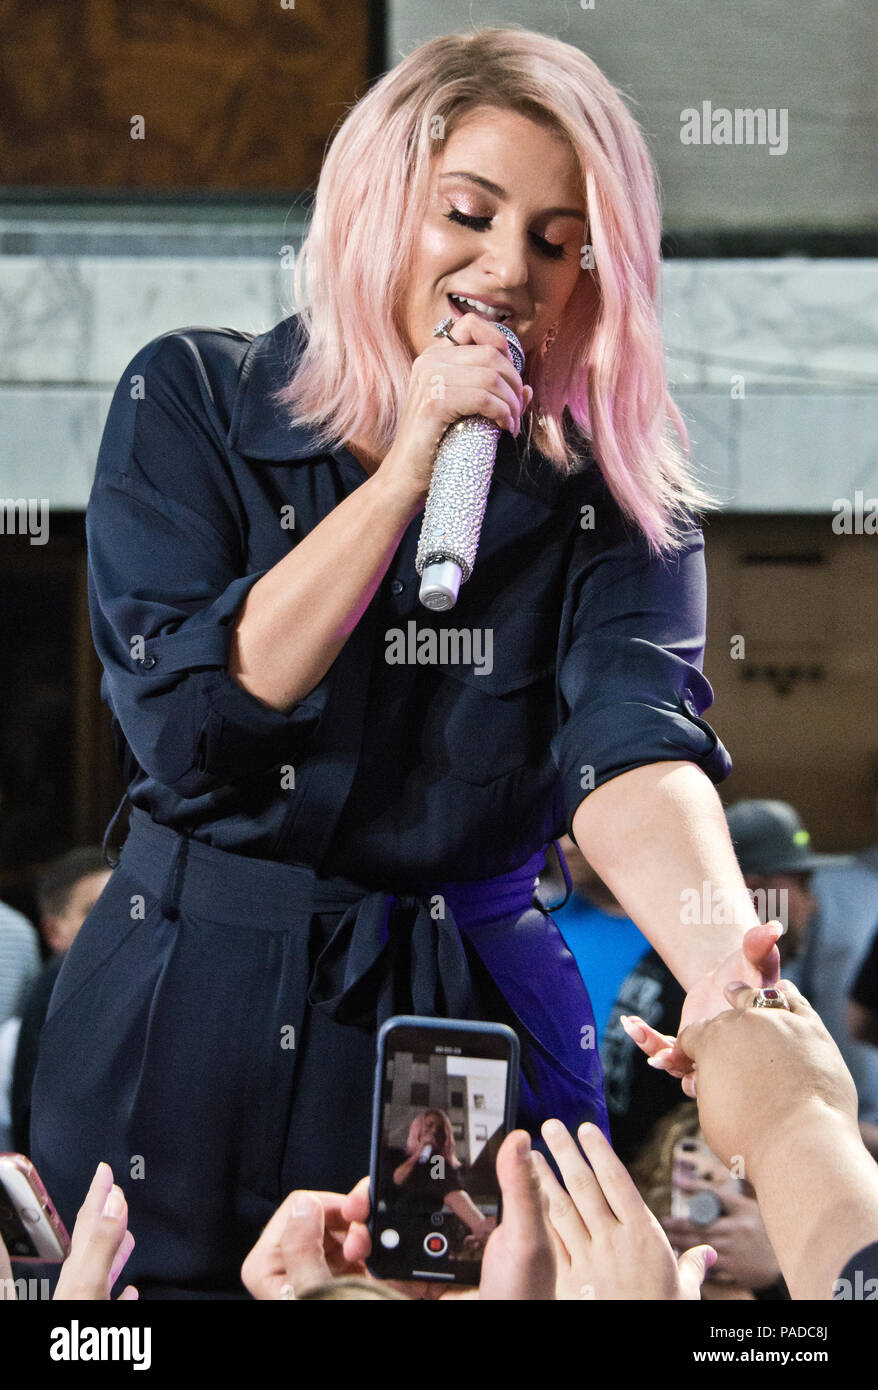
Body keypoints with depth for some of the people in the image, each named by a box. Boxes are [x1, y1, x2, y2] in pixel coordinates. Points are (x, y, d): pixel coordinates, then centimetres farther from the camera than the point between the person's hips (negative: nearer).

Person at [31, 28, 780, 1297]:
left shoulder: (612, 493, -4)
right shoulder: (193, 400, -5)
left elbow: (630, 741, -22)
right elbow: (184, 732, -15)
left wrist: (721, 965, -43)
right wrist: (408, 472, -19)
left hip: (473, 1030, 1)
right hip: (188, 1041, 0)